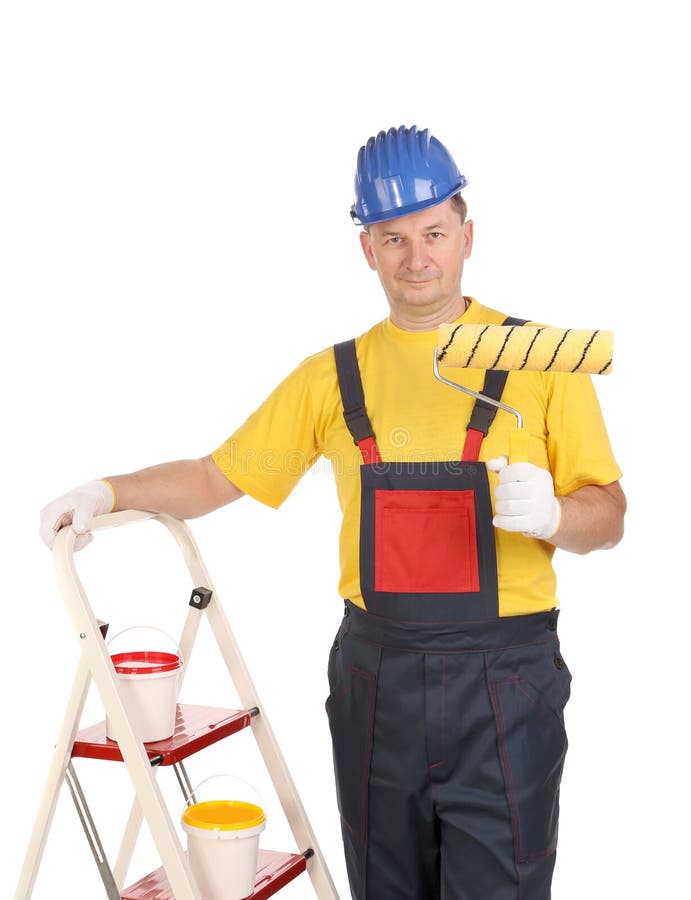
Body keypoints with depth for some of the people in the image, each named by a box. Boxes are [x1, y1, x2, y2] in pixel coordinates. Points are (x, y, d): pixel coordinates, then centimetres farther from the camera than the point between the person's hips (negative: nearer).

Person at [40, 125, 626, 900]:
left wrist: (551, 515, -21)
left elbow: (606, 515, 1)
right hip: (375, 680, 3)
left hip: (503, 684, -3)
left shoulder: (538, 358, 1)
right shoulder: (334, 377, 9)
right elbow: (219, 477, 11)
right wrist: (110, 492, -3)